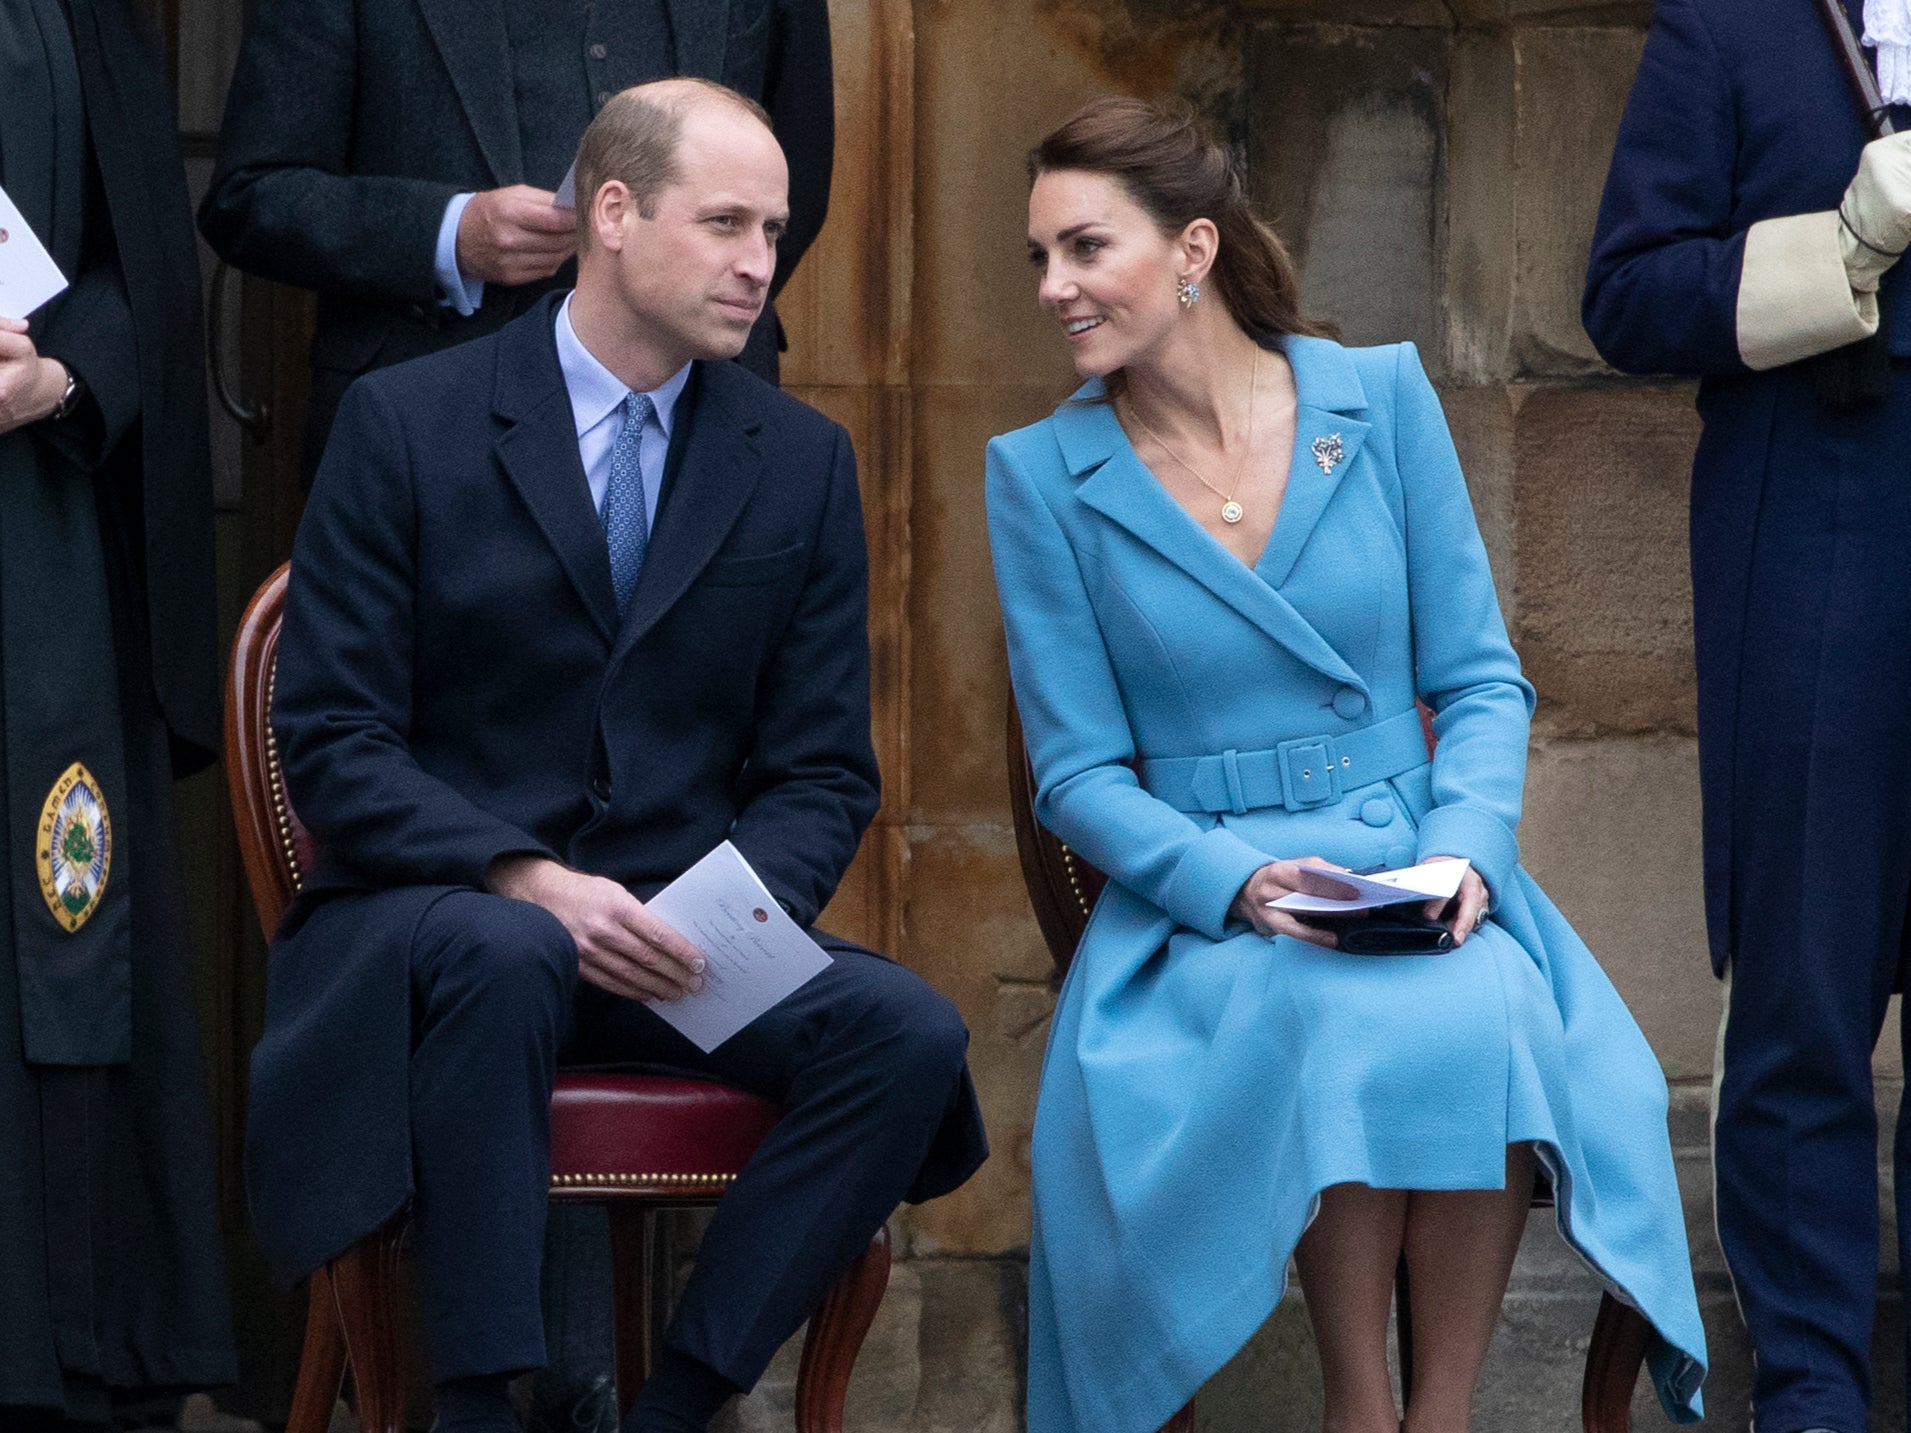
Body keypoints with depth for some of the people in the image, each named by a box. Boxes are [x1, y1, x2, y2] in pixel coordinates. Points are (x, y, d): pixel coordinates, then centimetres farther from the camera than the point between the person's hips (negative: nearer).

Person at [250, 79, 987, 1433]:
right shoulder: (407, 427, -2)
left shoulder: (802, 460, 9)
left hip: (679, 937, 4)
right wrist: (531, 882, -22)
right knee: (506, 954, -39)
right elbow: (332, 743, -6)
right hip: (430, 910, -4)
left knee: (910, 1032, -24)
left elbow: (824, 772, 8)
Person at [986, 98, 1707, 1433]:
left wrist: (1465, 848, -11)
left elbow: (1480, 677, 8)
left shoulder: (1380, 397, 5)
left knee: (1486, 1017, -33)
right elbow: (1080, 772, 3)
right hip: (1197, 910, -1)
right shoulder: (1043, 475, 3)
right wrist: (1236, 882, -15)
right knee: (1342, 1030, -35)